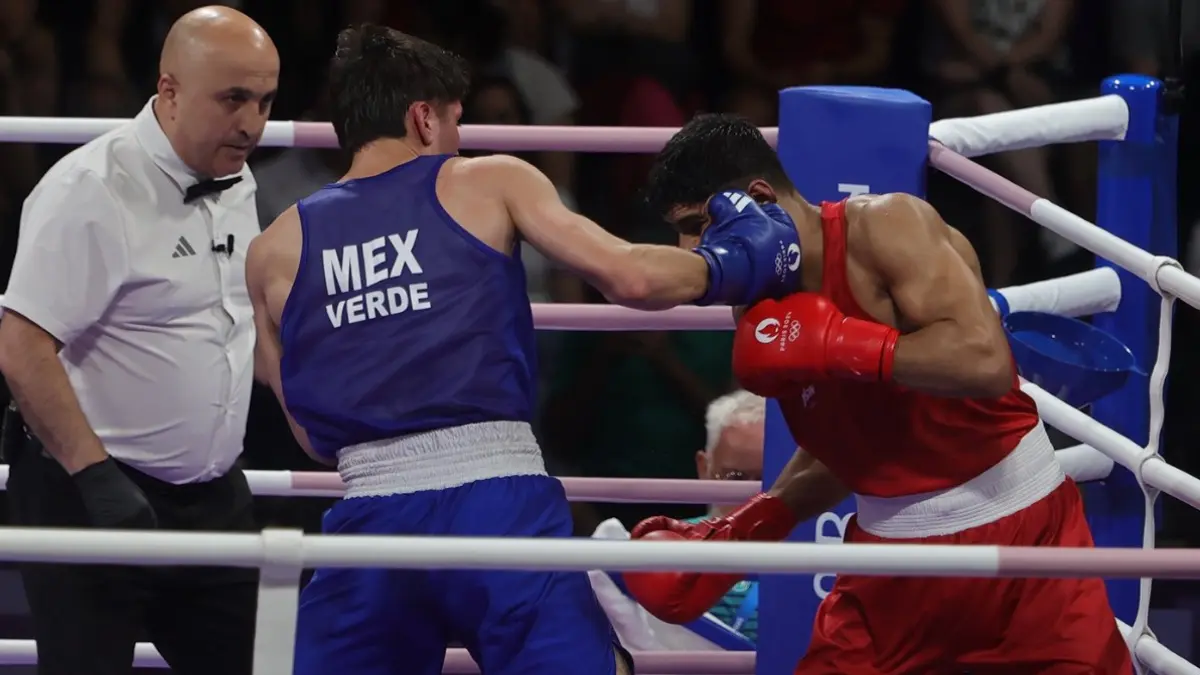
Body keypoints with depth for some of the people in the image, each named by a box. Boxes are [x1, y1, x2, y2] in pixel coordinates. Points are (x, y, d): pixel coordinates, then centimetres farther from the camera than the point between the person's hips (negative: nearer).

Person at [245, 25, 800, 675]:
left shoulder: (275, 252, 15)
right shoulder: (488, 183, 9)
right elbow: (631, 278, 0)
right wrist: (735, 262, 18)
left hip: (371, 516, 2)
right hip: (501, 507, -2)